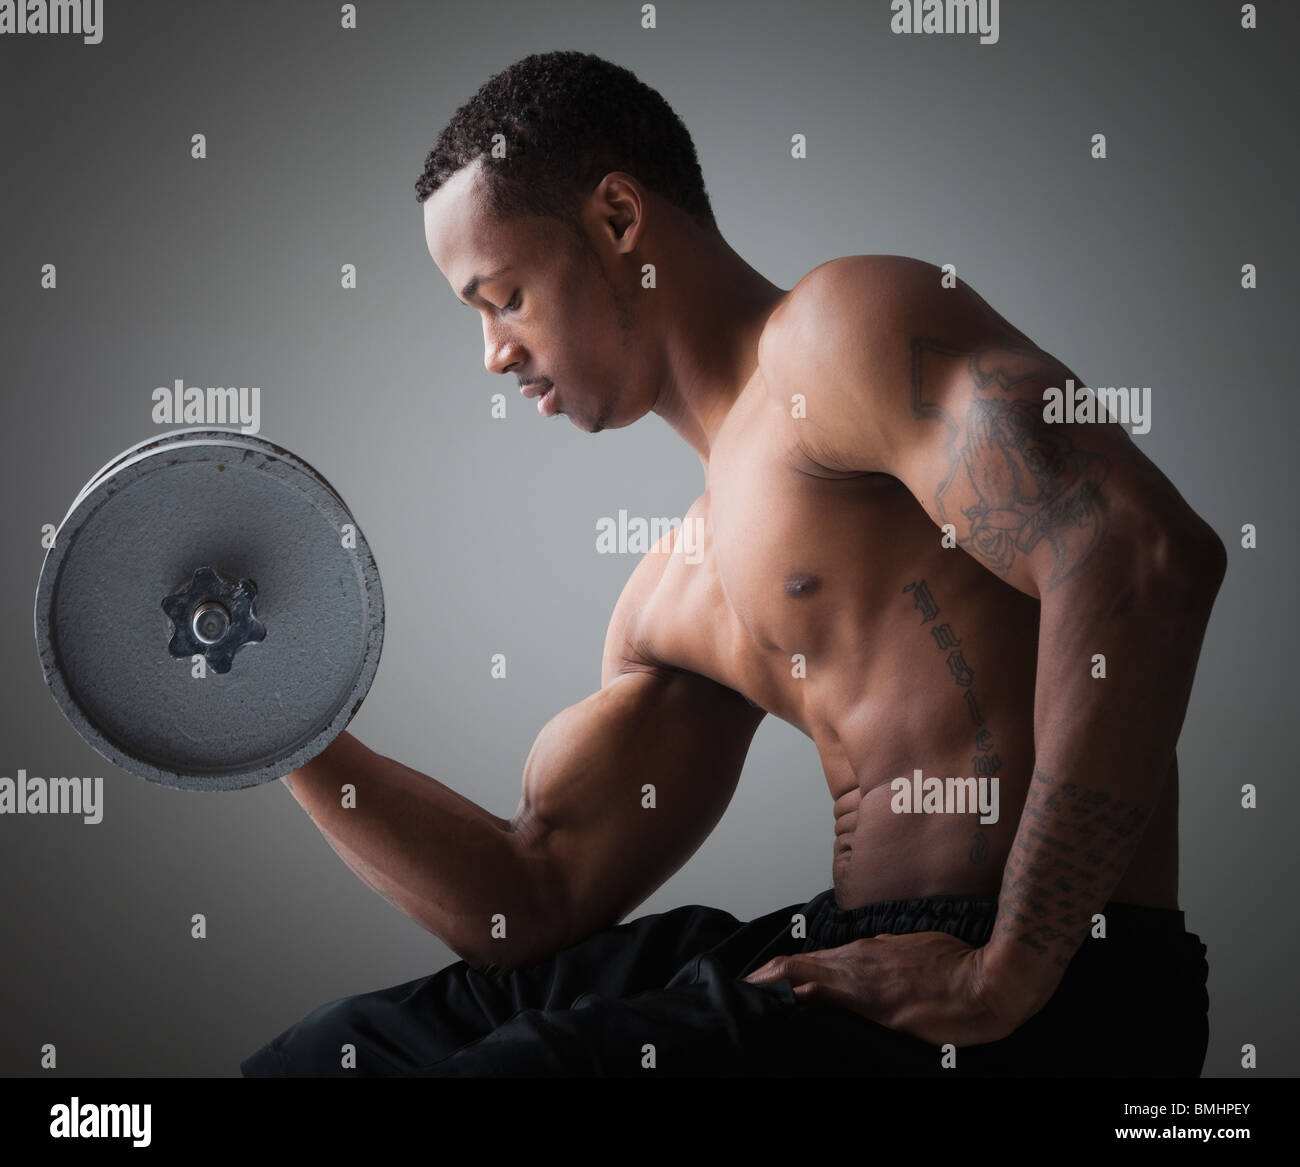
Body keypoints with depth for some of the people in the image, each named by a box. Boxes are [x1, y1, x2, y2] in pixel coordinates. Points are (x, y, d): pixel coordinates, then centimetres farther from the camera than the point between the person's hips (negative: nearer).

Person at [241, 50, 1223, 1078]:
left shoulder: (840, 326, -6)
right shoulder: (676, 599, 18)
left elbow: (1147, 558, -21)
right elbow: (533, 900, 17)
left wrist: (1007, 974, -21)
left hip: (1044, 993, -8)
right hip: (866, 959, 8)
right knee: (328, 1055, 7)